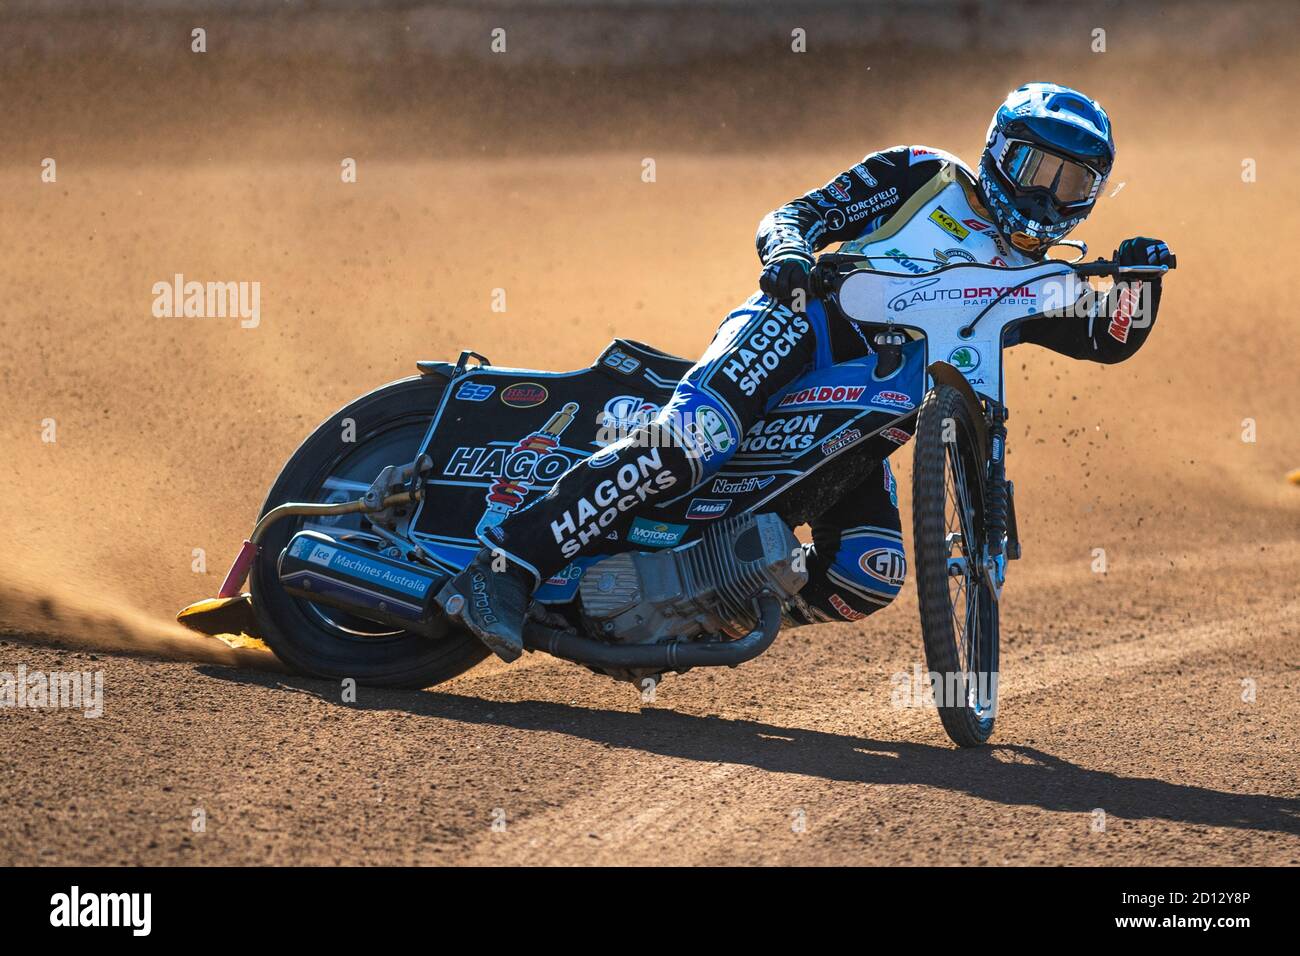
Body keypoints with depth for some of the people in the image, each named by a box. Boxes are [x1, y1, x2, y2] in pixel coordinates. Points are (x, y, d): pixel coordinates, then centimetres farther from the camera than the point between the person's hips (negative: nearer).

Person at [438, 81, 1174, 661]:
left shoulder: (1028, 280, 25)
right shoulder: (922, 175, 12)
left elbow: (1114, 339, 16)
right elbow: (795, 215, 4)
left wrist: (1139, 277, -5)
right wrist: (789, 249, -21)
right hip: (803, 327, -5)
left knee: (871, 578, -16)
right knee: (692, 439, -33)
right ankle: (505, 569, -37)